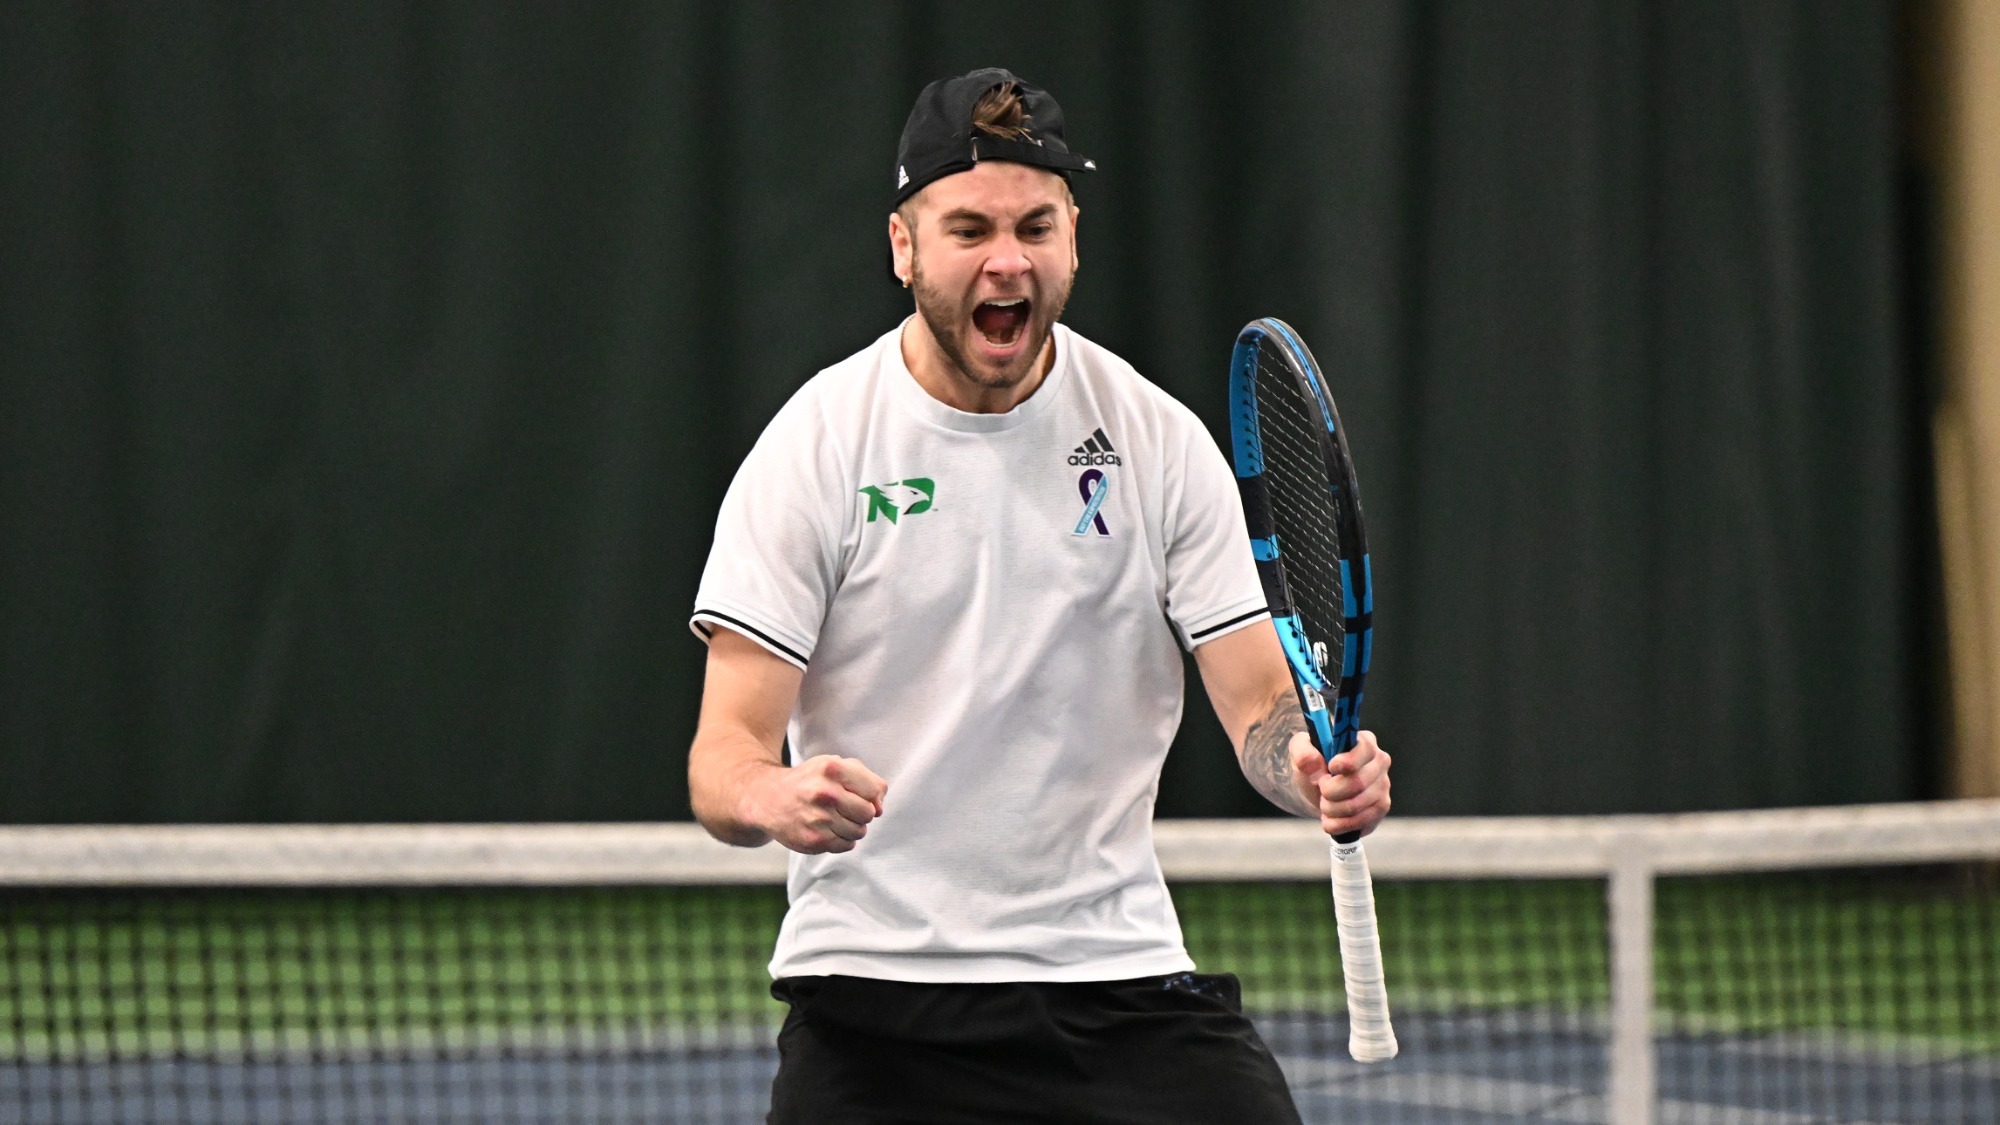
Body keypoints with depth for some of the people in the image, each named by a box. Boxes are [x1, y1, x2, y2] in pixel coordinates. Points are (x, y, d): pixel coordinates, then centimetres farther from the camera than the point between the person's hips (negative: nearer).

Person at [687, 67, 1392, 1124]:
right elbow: (724, 752, -8)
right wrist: (775, 798, -32)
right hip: (874, 988, -1)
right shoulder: (815, 447, -5)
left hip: (1120, 979, 2)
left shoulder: (1161, 441, 2)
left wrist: (1315, 763, -24)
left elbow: (1263, 700, 0)